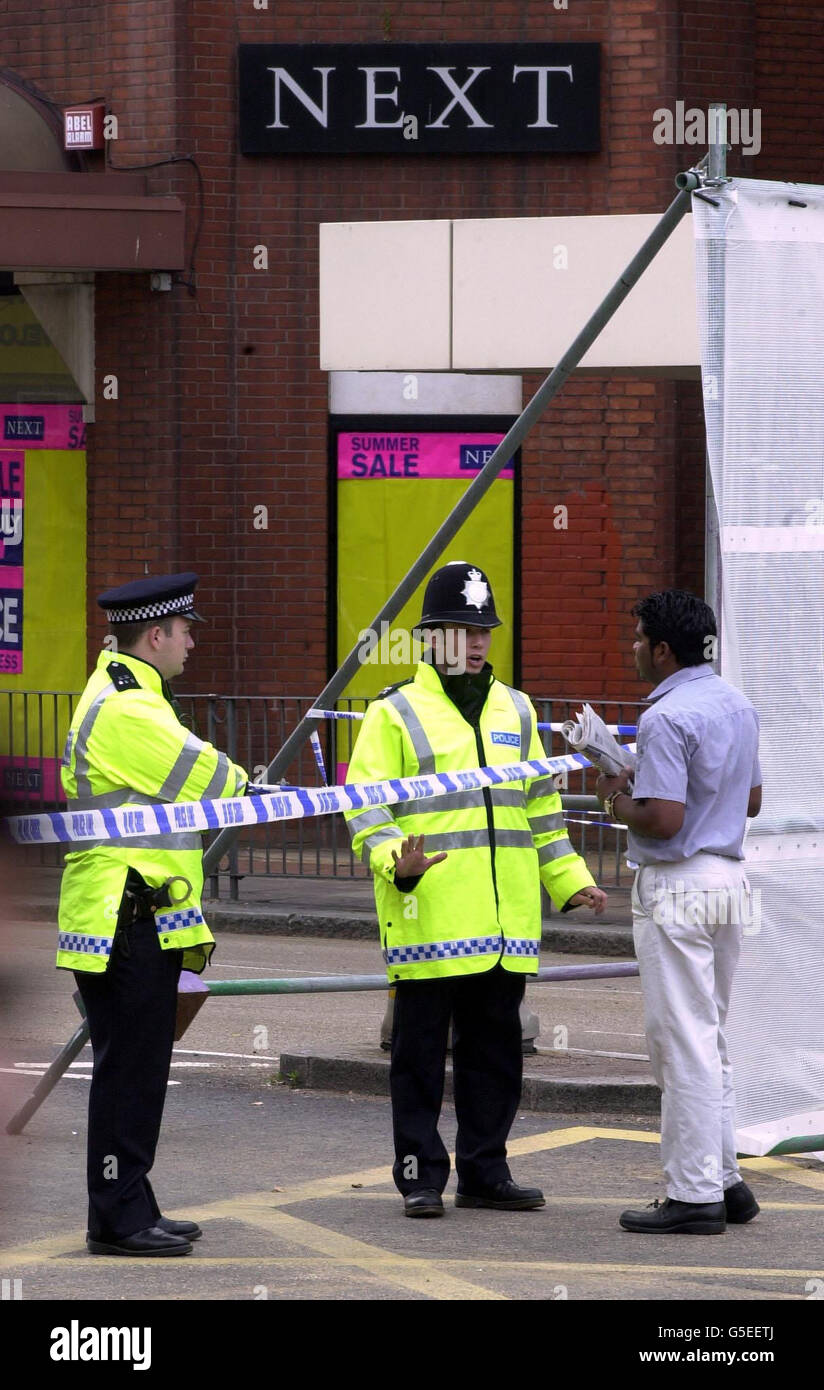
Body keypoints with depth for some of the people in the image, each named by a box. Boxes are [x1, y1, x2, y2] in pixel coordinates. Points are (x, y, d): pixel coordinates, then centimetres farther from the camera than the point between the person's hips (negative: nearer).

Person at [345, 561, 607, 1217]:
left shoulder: (516, 711, 17)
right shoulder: (397, 713, 0)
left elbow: (541, 806, 23)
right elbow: (366, 808, -5)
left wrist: (570, 880, 15)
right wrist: (395, 860, -23)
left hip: (506, 922, 5)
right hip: (428, 919, -5)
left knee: (495, 1050, 9)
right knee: (421, 1051, 0)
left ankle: (485, 1173, 18)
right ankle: (422, 1176, 6)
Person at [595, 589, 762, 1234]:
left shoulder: (666, 718, -18)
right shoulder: (738, 705, 11)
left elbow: (663, 819, -25)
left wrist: (620, 802, -4)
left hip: (678, 889, -9)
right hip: (730, 878, 9)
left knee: (685, 1045, -5)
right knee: (711, 1039, 17)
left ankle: (694, 1195, -3)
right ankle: (725, 1179, 21)